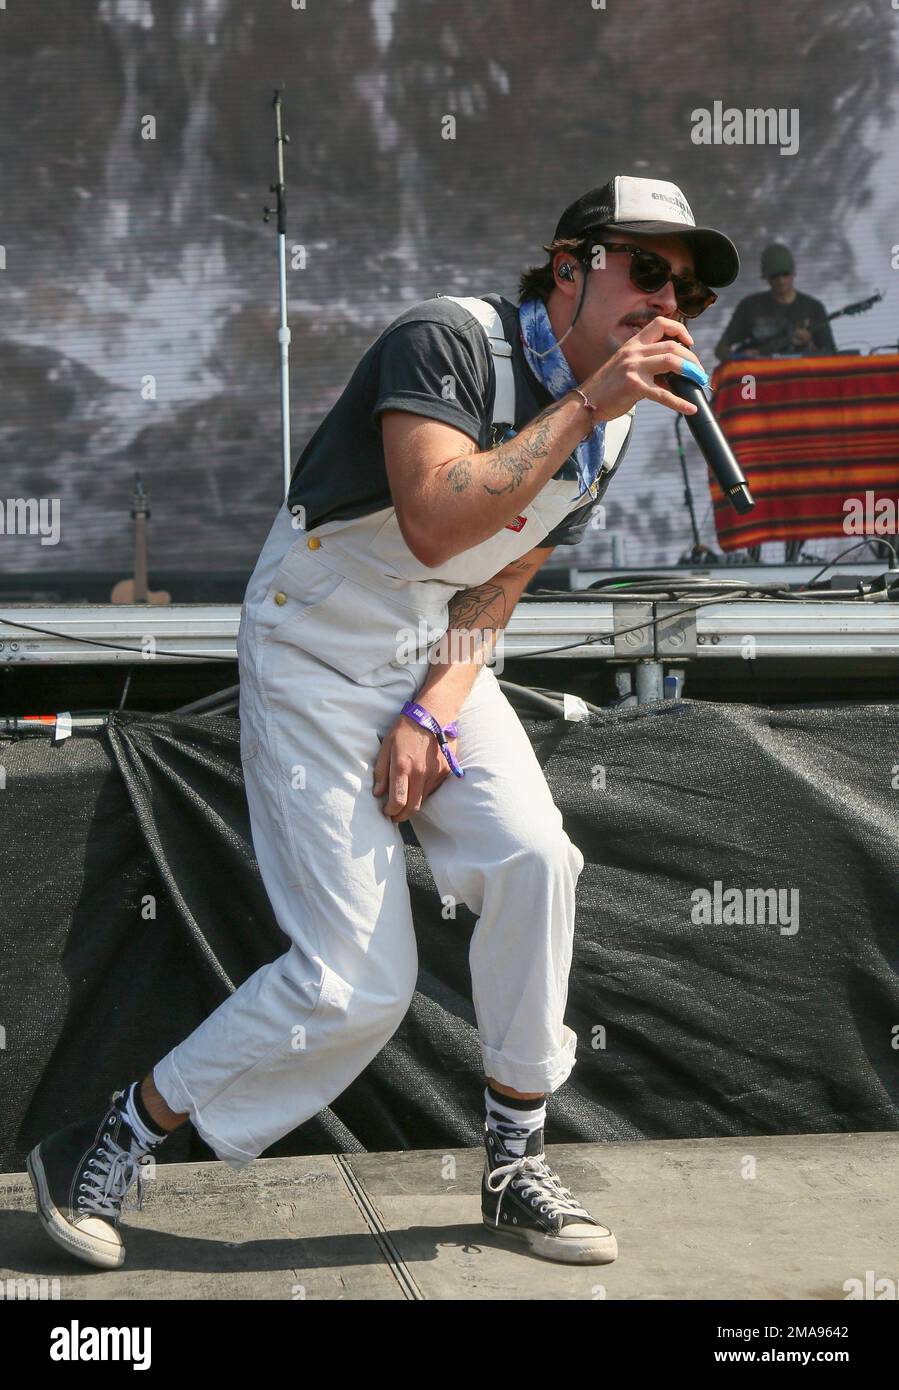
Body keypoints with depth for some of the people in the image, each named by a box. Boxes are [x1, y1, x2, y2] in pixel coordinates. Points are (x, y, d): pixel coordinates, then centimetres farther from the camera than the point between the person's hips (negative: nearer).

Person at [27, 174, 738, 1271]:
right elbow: (435, 524, -36)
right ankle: (105, 1148, 7)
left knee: (533, 858, -18)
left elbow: (493, 592, 6)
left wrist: (432, 713, -9)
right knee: (357, 985, -11)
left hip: (435, 660, 7)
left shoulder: (602, 433, 3)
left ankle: (512, 1168, 0)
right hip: (315, 659, -7)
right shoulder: (450, 339, -20)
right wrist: (585, 406, -33)